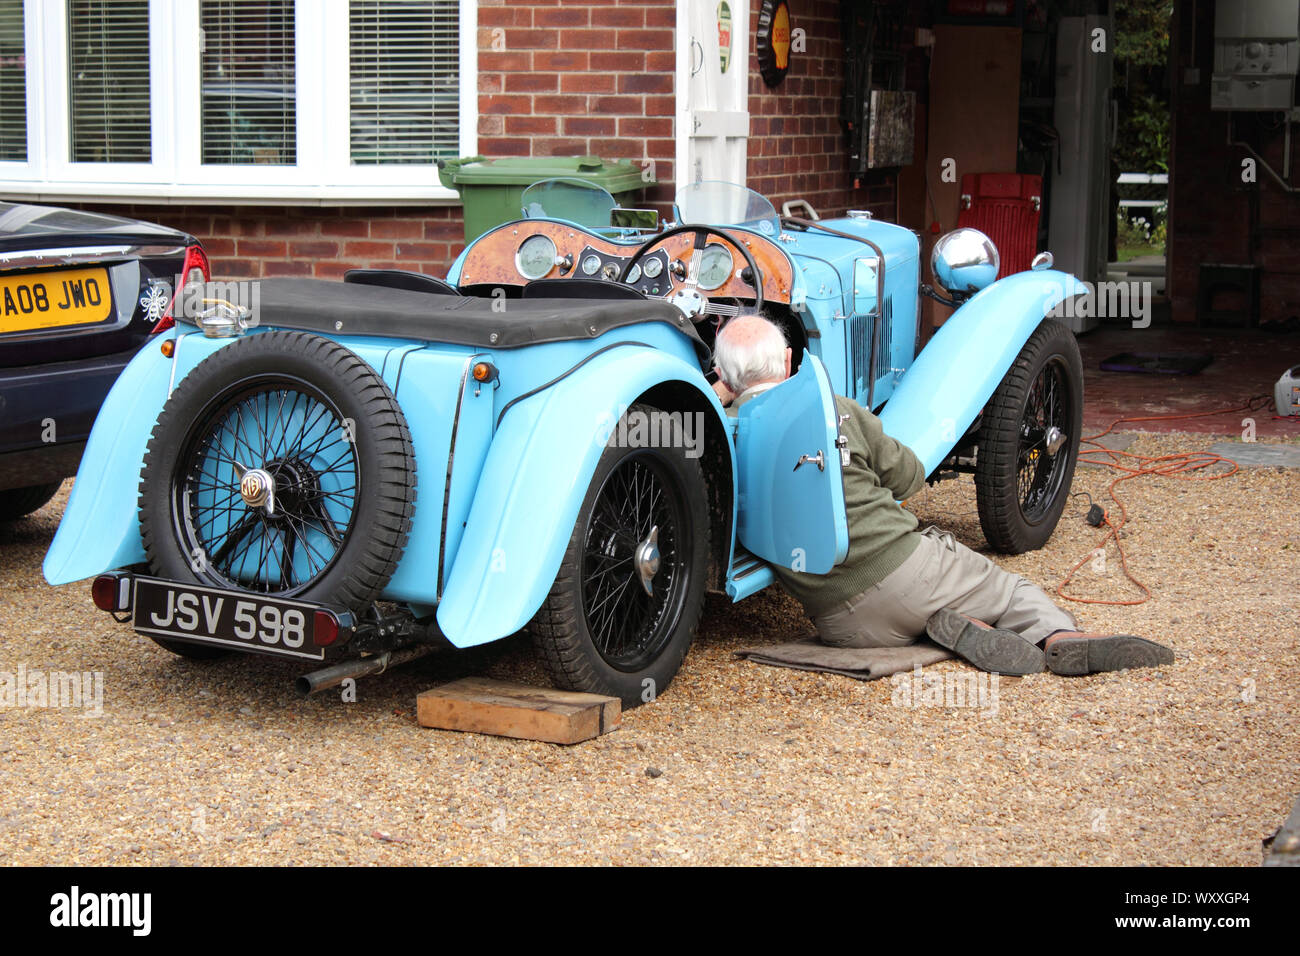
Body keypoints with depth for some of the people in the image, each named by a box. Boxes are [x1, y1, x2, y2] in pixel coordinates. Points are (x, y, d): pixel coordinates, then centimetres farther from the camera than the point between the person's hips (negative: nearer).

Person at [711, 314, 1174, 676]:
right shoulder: (838, 410, 0)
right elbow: (909, 477, 12)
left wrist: (711, 400, 17)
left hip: (840, 624, 2)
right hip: (905, 570, -1)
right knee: (1012, 590, 21)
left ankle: (955, 628, -1)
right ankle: (1060, 637, -9)